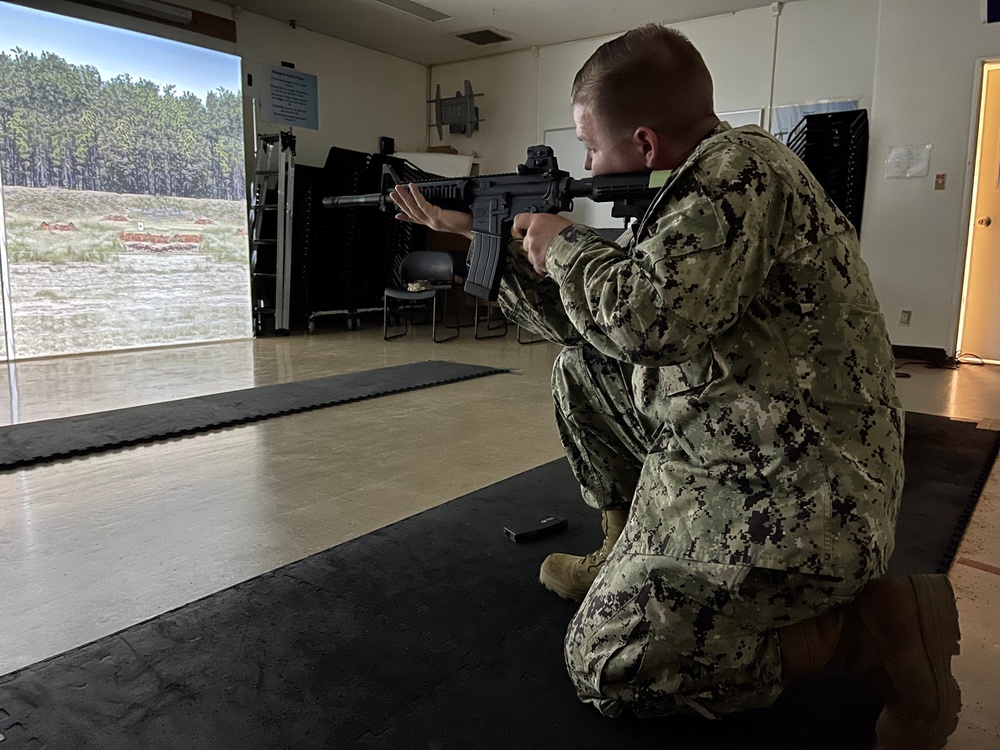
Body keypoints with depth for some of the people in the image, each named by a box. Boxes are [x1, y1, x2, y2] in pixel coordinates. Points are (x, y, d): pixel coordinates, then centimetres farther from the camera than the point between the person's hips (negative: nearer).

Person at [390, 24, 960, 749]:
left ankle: (870, 625, -2)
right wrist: (478, 229, 17)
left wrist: (565, 246, -12)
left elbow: (647, 317, -33)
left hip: (794, 502, -9)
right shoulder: (688, 191, 11)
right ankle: (628, 559, 23)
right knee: (580, 368, 14)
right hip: (728, 457, 10)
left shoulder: (741, 166, -17)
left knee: (605, 668, -6)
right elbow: (588, 325, 15)